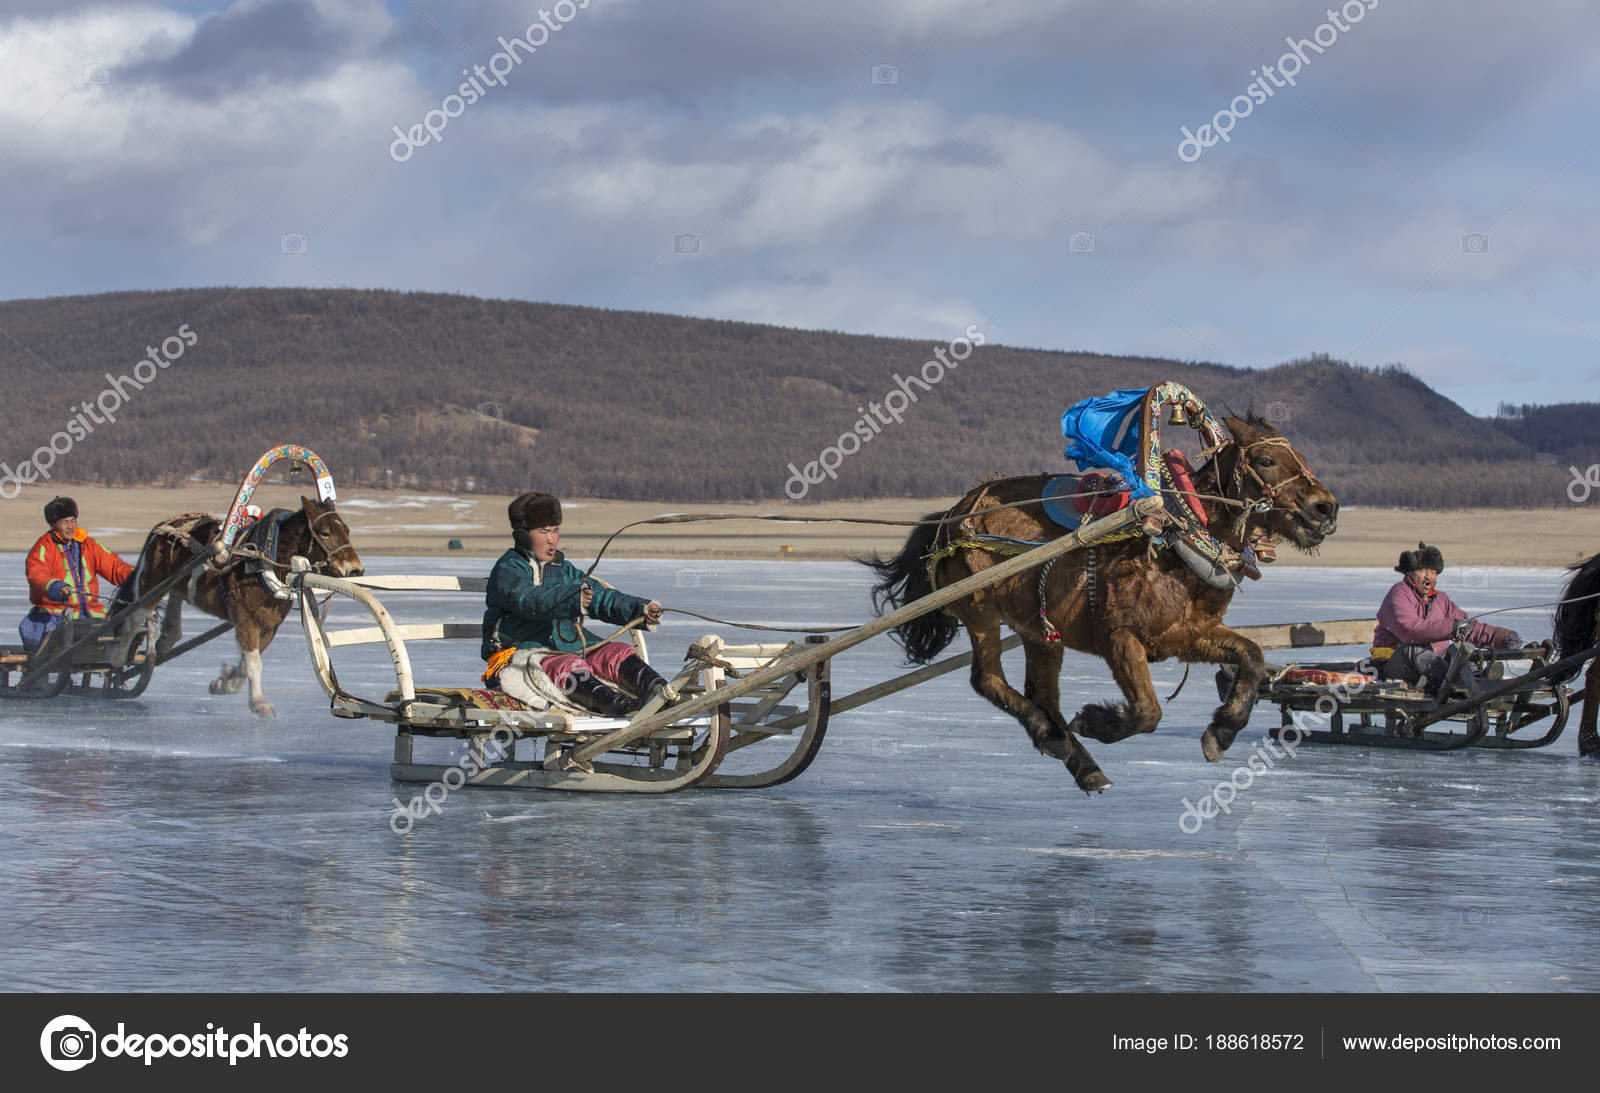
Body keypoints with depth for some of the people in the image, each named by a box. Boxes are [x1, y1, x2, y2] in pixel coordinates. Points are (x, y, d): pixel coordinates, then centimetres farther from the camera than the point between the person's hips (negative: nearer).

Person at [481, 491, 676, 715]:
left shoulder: (564, 570, 21)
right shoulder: (507, 569, -5)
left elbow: (603, 598, 14)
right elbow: (527, 600, -26)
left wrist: (642, 609, -5)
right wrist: (573, 598, -43)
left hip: (569, 649, 7)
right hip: (522, 653, -7)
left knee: (619, 652, -15)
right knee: (568, 665, -36)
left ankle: (656, 690, -43)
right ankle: (609, 700, -64)